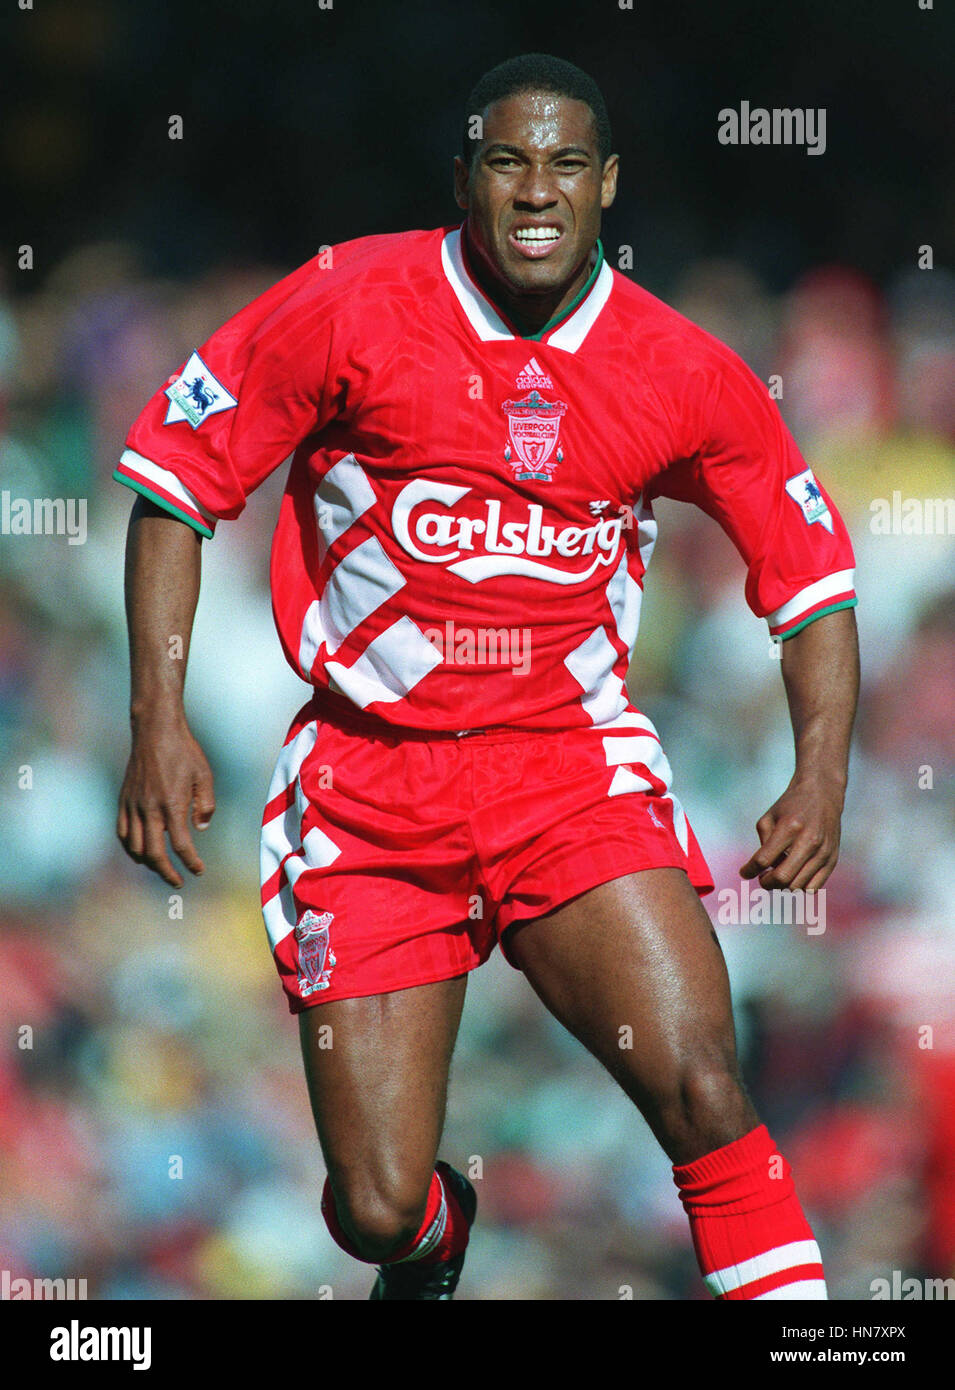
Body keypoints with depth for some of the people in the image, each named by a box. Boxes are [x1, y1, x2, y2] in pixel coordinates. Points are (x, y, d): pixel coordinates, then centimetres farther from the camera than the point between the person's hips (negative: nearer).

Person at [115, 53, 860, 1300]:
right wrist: (160, 719, -8)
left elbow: (811, 565, 10)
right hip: (369, 774, -1)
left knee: (704, 1098, -22)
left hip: (575, 769, 1)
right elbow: (176, 472, 0)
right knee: (376, 1212, -1)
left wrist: (822, 774, -5)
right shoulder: (349, 308, -7)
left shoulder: (682, 374, -1)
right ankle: (435, 1233, 37)